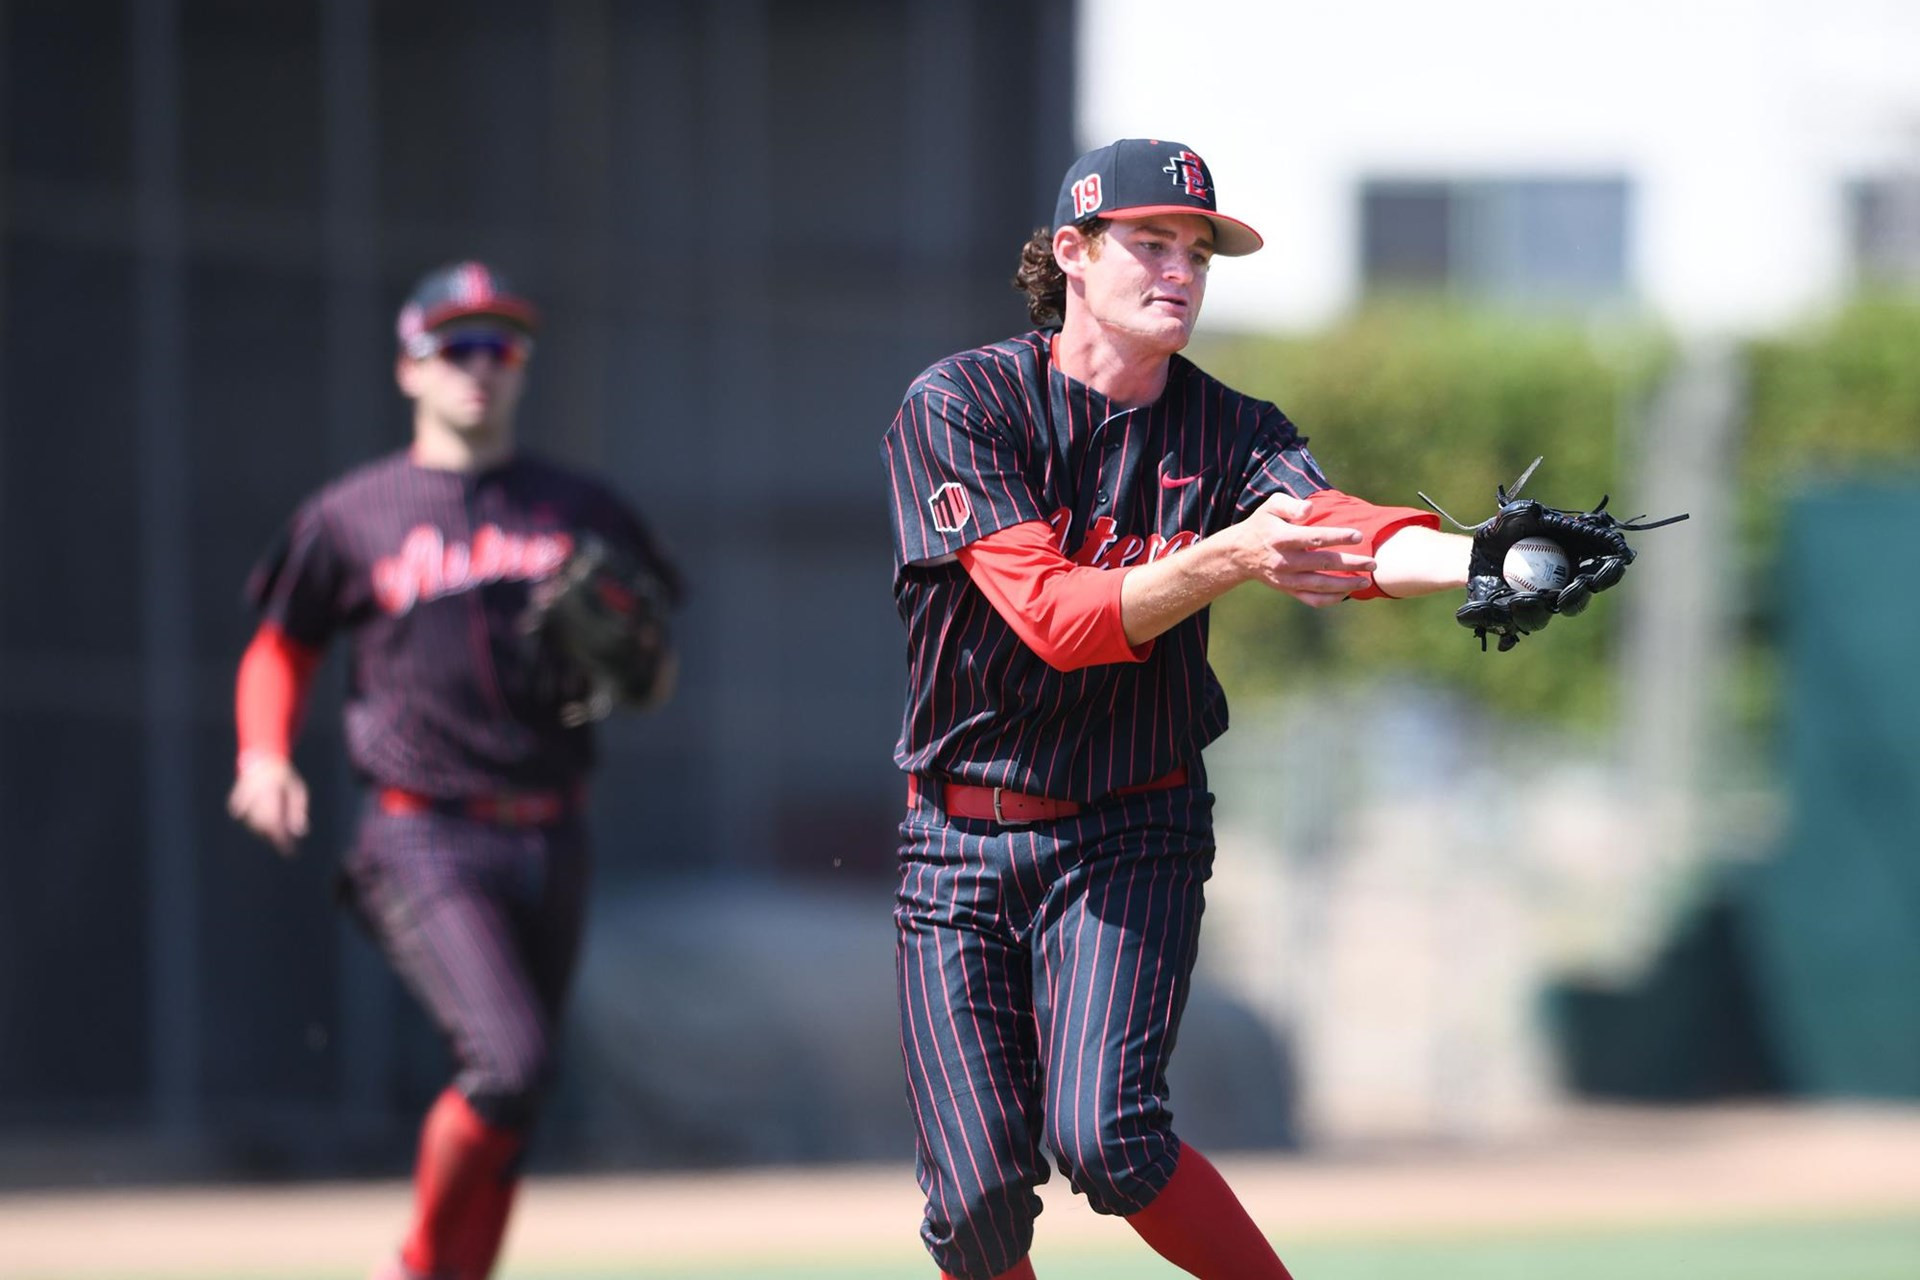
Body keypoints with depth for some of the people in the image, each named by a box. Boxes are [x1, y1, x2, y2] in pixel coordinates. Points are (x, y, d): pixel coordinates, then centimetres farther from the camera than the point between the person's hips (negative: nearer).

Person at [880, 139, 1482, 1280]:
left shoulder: (1230, 432, -1)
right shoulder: (960, 408, -9)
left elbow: (1343, 529, -22)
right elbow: (1053, 615, -22)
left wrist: (1485, 559, -44)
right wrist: (1224, 559, -38)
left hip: (1132, 839, 0)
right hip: (960, 848, 0)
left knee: (1103, 1136, -22)